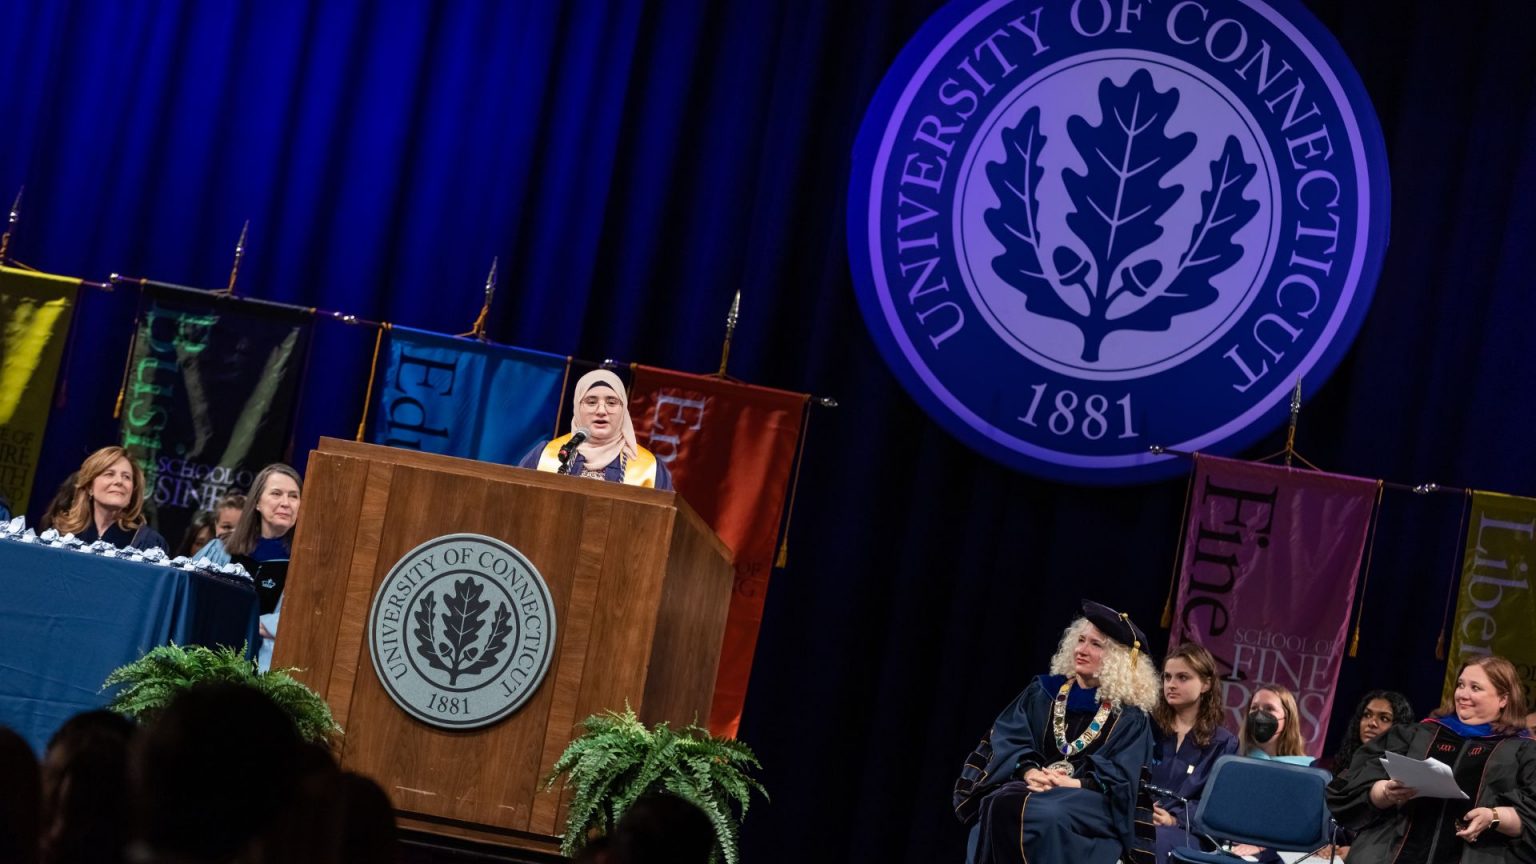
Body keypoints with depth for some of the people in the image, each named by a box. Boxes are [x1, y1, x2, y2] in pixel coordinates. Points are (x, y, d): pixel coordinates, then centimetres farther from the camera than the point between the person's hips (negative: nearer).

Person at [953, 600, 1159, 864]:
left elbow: (1122, 776, -3)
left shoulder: (1129, 716, 8)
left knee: (1049, 814, -38)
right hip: (1033, 786, 3)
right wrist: (1029, 771, -15)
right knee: (1000, 805, -34)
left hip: (1090, 800, -3)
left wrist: (1076, 783, -19)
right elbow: (1008, 738, 6)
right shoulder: (1043, 692, 16)